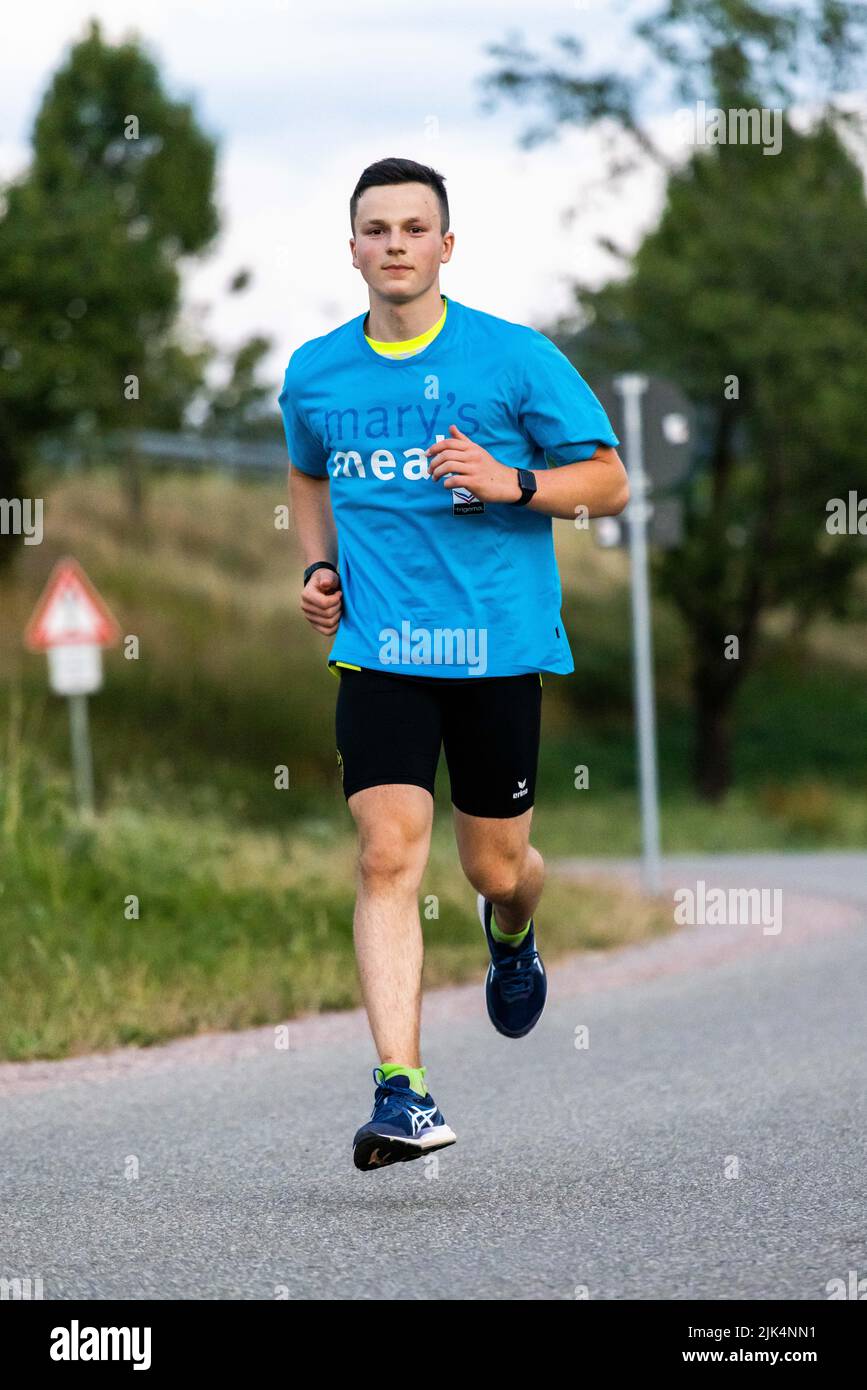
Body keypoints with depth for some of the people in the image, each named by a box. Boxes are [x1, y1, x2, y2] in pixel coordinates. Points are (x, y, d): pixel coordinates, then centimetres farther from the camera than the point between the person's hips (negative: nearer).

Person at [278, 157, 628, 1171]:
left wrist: (514, 483, -16)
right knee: (387, 857, -15)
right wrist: (319, 568, 10)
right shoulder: (315, 375, 7)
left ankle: (512, 935, 49)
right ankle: (402, 1092, -20)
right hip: (378, 650, 1)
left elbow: (609, 481, 1)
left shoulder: (515, 359, -3)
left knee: (496, 867, 10)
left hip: (498, 643, -1)